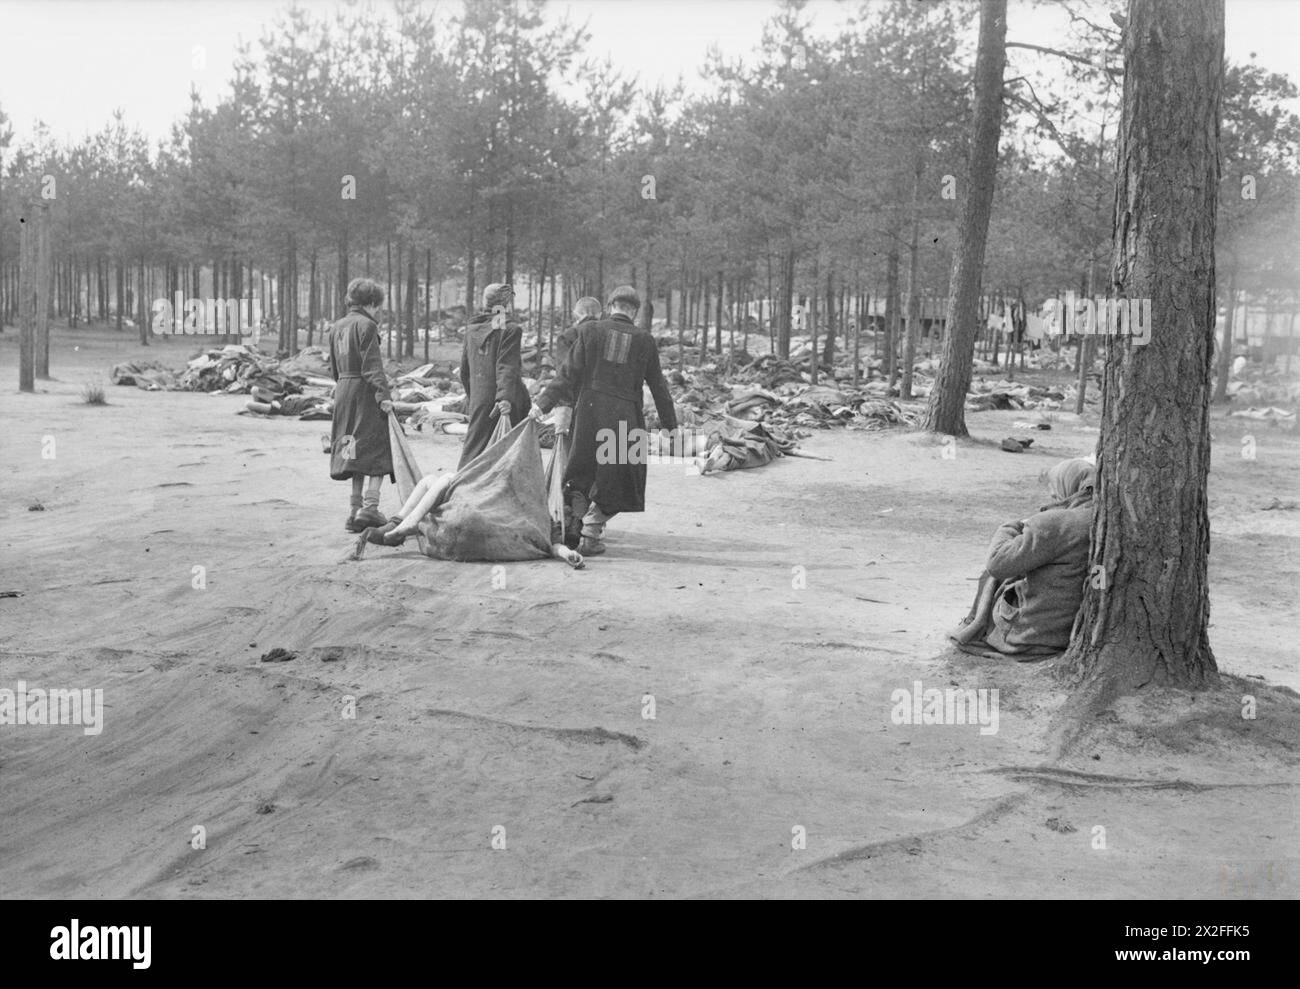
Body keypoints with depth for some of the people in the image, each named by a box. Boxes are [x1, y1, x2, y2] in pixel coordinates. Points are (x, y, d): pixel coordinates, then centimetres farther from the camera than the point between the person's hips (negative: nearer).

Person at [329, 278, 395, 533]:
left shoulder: (337, 327, 15)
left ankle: (356, 509, 13)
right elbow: (372, 365, -18)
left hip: (343, 390, 8)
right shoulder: (366, 325, -10)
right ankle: (370, 506, -15)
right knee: (377, 448, -4)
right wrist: (382, 393, -21)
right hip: (364, 391, -8)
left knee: (355, 452, 12)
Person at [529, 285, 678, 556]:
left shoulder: (590, 331, 2)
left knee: (583, 469, 17)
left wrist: (543, 403, 0)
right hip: (625, 416, 0)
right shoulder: (645, 341, 3)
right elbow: (658, 386, 8)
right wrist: (670, 423, 17)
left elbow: (569, 373, -3)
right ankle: (590, 533, 8)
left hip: (590, 410, 0)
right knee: (615, 478, 10)